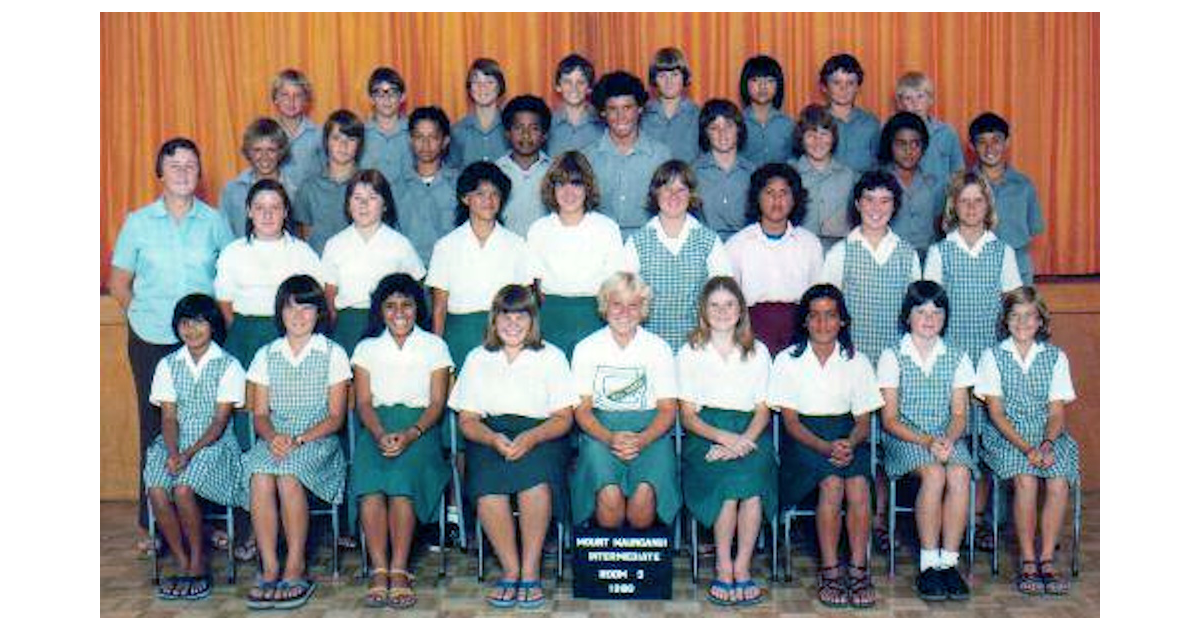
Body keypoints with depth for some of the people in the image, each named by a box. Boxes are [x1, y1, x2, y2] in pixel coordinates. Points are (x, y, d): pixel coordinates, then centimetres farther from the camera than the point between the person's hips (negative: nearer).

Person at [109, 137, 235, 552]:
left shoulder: (214, 222, 6)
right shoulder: (138, 223, 6)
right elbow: (119, 283, 11)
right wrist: (143, 315, 1)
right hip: (151, 342, 0)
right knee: (155, 428, 5)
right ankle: (151, 524, 13)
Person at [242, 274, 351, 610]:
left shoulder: (333, 354, 5)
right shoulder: (266, 355, 14)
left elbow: (335, 417, 0)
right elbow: (260, 414, 9)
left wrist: (299, 439, -15)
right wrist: (273, 438, -13)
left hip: (318, 440, -2)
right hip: (275, 439, 3)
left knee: (288, 475, -33)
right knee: (261, 477, -31)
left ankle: (295, 570, -24)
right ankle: (269, 568, -25)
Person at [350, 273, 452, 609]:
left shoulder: (434, 346, 13)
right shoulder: (367, 348, 17)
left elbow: (437, 402, 4)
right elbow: (363, 402, 7)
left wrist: (411, 433, -15)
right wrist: (380, 433, -14)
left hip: (419, 427, -1)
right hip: (376, 426, 1)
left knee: (403, 478, -32)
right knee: (369, 480, -31)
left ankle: (399, 571, -28)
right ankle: (379, 570, -27)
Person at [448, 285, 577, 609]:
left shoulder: (551, 357, 12)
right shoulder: (478, 359, 16)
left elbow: (563, 418, 3)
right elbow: (467, 419, 8)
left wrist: (531, 437, -17)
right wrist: (493, 438, -15)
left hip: (540, 435, -1)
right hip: (490, 436, 1)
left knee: (534, 476, -35)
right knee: (487, 484, -32)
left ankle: (531, 571, -24)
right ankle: (511, 569, -19)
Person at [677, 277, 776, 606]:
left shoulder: (757, 352, 15)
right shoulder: (690, 353, 10)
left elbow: (763, 410, 8)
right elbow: (687, 415, 3)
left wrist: (744, 439, -13)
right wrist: (723, 437, -15)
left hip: (749, 433, 1)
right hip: (705, 433, -1)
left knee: (754, 469, -31)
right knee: (733, 477, -32)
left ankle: (741, 566, -21)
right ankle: (724, 566, -20)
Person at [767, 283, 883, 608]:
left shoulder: (857, 361, 9)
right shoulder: (788, 361, 3)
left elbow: (864, 420, 6)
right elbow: (790, 421, -4)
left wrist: (849, 443, -17)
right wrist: (825, 447, -21)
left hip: (847, 437, 2)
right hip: (802, 437, -2)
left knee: (858, 482, -29)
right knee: (832, 482, -31)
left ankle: (859, 569, -21)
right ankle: (829, 570, -22)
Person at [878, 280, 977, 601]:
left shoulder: (957, 358, 11)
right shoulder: (892, 357, 2)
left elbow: (959, 415, 7)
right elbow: (890, 420, -3)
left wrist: (948, 440, -16)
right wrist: (926, 441, -18)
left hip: (947, 437, 3)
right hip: (904, 438, -2)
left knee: (960, 474, -30)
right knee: (934, 473, -33)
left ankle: (949, 561, -23)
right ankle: (928, 565, -25)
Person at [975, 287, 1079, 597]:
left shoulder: (1055, 356, 10)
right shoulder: (993, 356, 4)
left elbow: (1057, 411, 5)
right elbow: (996, 411, -2)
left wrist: (1046, 443, -16)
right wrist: (1025, 447, -16)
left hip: (1047, 433, 2)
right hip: (1006, 434, -2)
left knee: (1058, 480, -28)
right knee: (1025, 480, -30)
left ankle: (1047, 559, -15)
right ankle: (1027, 562, -18)